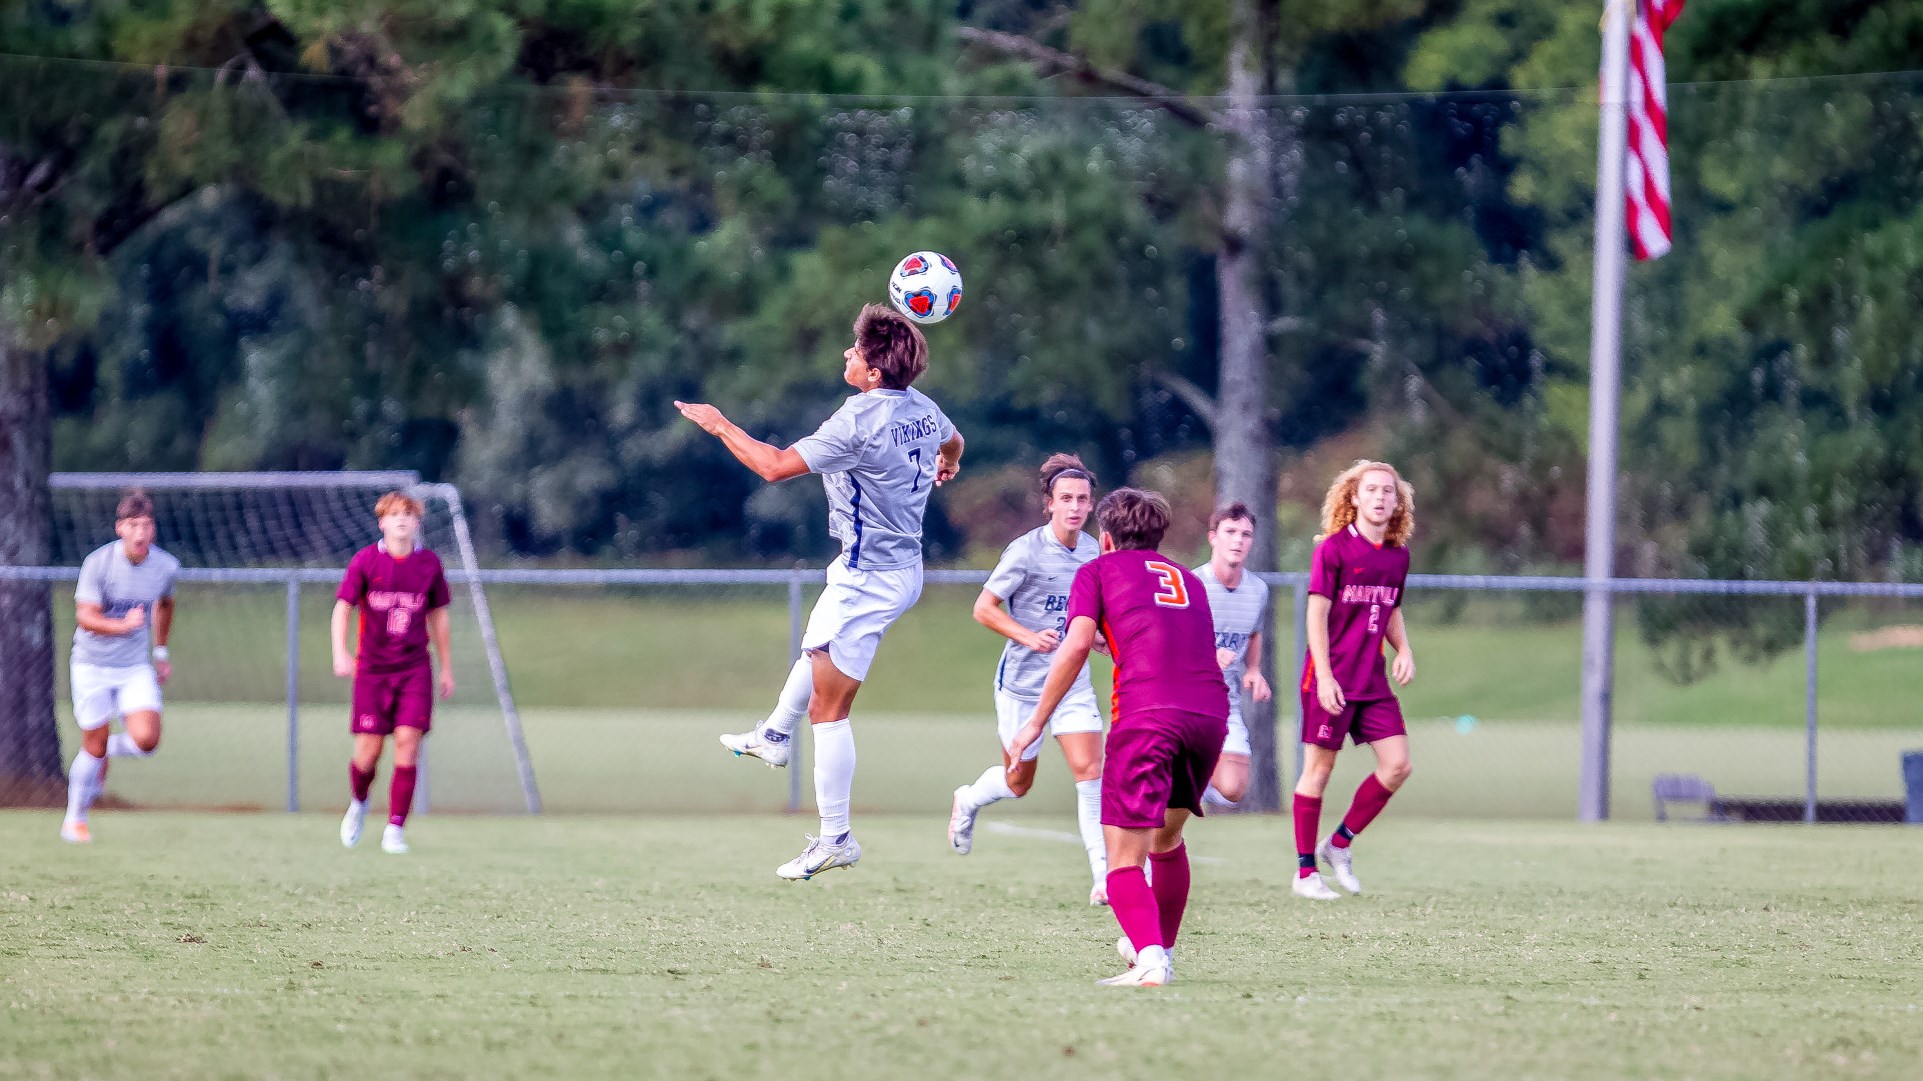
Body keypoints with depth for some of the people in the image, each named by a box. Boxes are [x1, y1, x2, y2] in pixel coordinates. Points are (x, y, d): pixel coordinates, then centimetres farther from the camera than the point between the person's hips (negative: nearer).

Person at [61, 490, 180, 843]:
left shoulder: (166, 567, -5)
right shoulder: (98, 563, -17)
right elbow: (85, 618, -21)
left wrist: (161, 651, 24)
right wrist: (123, 625, -39)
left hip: (136, 668, 3)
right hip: (92, 665, -3)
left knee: (146, 740, -17)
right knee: (93, 747, 1)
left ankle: (110, 748, 20)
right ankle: (75, 819, 24)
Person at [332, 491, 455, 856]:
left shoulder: (429, 564, 3)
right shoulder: (365, 561, -3)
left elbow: (438, 615, 14)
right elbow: (342, 607, -4)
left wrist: (446, 668, 16)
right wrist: (340, 653, -20)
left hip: (415, 668, 1)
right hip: (372, 668, -1)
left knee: (408, 743, -12)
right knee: (368, 752, -2)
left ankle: (395, 829, -6)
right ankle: (358, 803, 31)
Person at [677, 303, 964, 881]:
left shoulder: (858, 422, -26)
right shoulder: (921, 408, 1)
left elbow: (775, 465, -22)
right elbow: (952, 442, 26)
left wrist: (720, 425, -6)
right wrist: (946, 466, 51)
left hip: (867, 581, -9)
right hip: (902, 567, 9)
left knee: (827, 707, -2)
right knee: (816, 643, 33)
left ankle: (835, 837, 1)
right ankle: (775, 736, 53)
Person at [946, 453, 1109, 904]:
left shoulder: (1095, 552, 1)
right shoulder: (1026, 551, -16)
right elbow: (984, 608, -12)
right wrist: (1029, 637, -26)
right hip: (1021, 684, -4)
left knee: (1090, 771, -12)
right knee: (1018, 783, 11)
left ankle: (1104, 879, -13)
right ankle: (968, 801, 46)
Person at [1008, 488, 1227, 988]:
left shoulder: (1098, 570, 16)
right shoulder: (1187, 578, 30)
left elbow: (1077, 644, 1)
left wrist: (1036, 721, 4)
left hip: (1146, 714, -5)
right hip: (1210, 713, 5)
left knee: (1124, 858, -5)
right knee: (1167, 839, 27)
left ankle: (1150, 957, -27)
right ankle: (1160, 949, 33)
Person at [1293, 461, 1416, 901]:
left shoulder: (1397, 555, 9)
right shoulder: (1333, 549, -10)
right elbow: (1316, 615, -11)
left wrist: (1403, 650, 4)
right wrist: (1324, 676, -17)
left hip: (1372, 680, 6)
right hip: (1331, 679, -6)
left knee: (1397, 766, -1)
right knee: (1319, 769, -1)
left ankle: (1340, 844, 15)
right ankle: (1305, 871, 8)